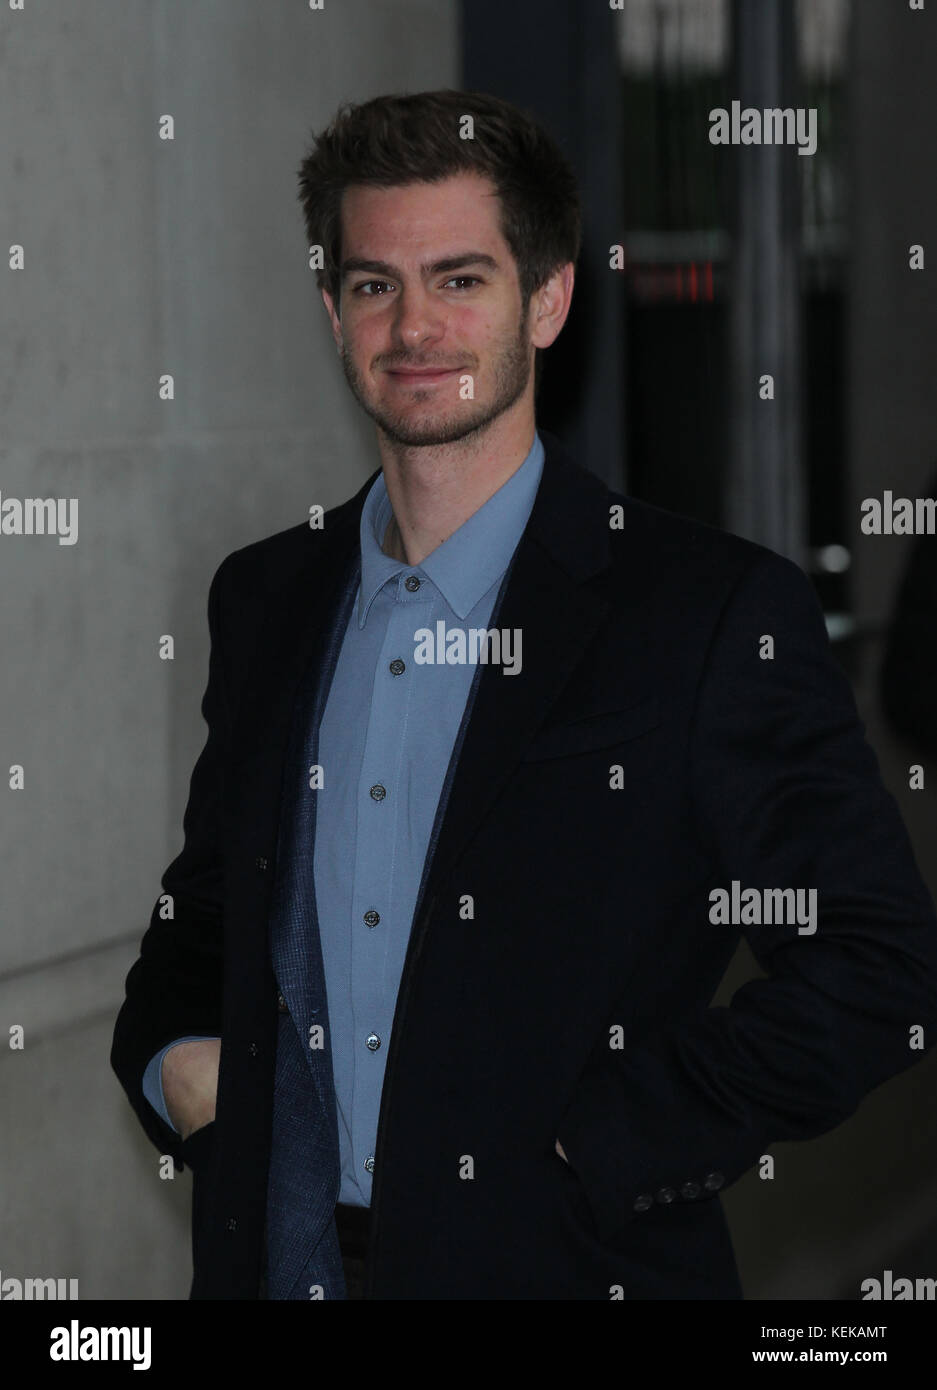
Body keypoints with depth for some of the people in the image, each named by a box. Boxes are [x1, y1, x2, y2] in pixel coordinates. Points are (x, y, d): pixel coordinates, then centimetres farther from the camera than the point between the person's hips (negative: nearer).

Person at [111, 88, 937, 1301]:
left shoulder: (719, 612, -10)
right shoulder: (262, 598, 7)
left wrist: (591, 1142, -16)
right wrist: (169, 1054, 0)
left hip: (553, 1263, -5)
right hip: (279, 1256, 5)